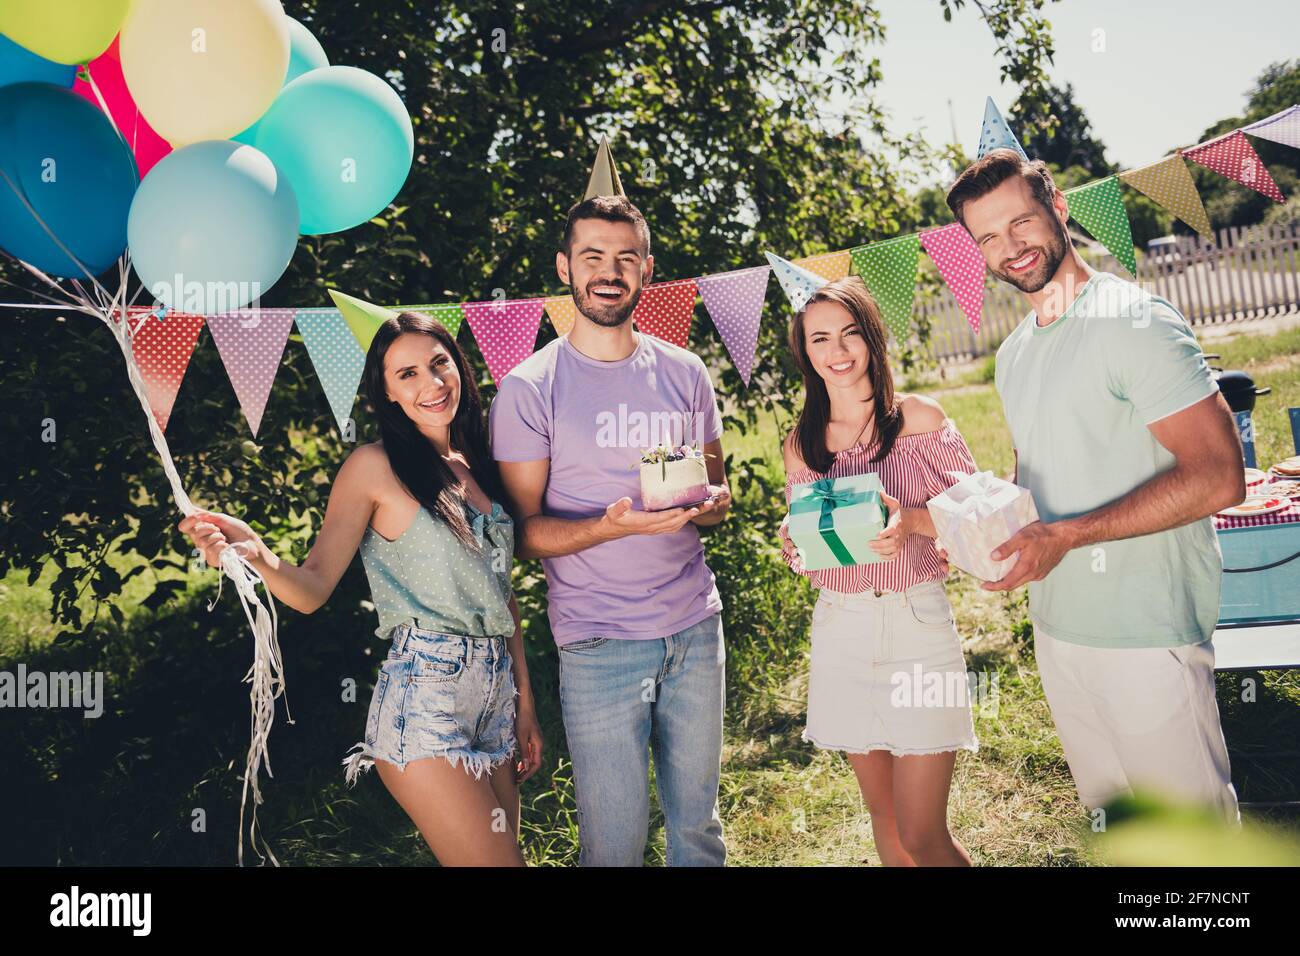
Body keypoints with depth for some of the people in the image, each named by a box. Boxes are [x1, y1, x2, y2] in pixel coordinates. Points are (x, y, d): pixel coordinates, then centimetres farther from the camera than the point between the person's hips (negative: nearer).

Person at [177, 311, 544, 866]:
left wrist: (525, 702, 14)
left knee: (507, 852, 13)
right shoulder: (375, 467, -6)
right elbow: (314, 588, -11)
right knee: (497, 861, -5)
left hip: (497, 694, 7)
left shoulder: (479, 466, 11)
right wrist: (258, 557, -33)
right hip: (425, 699, -6)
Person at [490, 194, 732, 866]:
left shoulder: (684, 373, 7)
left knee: (697, 823, 16)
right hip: (600, 644, -4)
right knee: (614, 844, 4)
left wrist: (711, 502, -10)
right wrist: (610, 527, -25)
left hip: (696, 627, 4)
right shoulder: (529, 388, -5)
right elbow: (523, 529, -7)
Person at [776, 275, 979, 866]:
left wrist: (912, 520, -23)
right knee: (884, 818, 16)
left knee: (921, 835, -2)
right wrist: (793, 545, -8)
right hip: (840, 630, 4)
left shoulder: (919, 418, -3)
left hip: (917, 623, -3)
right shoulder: (802, 443, 6)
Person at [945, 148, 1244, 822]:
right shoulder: (1012, 355, 11)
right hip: (1056, 626, 8)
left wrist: (1065, 535, -25)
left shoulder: (1133, 322, -14)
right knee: (1110, 819, 21)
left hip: (1145, 631, -7)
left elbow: (1218, 476, -20)